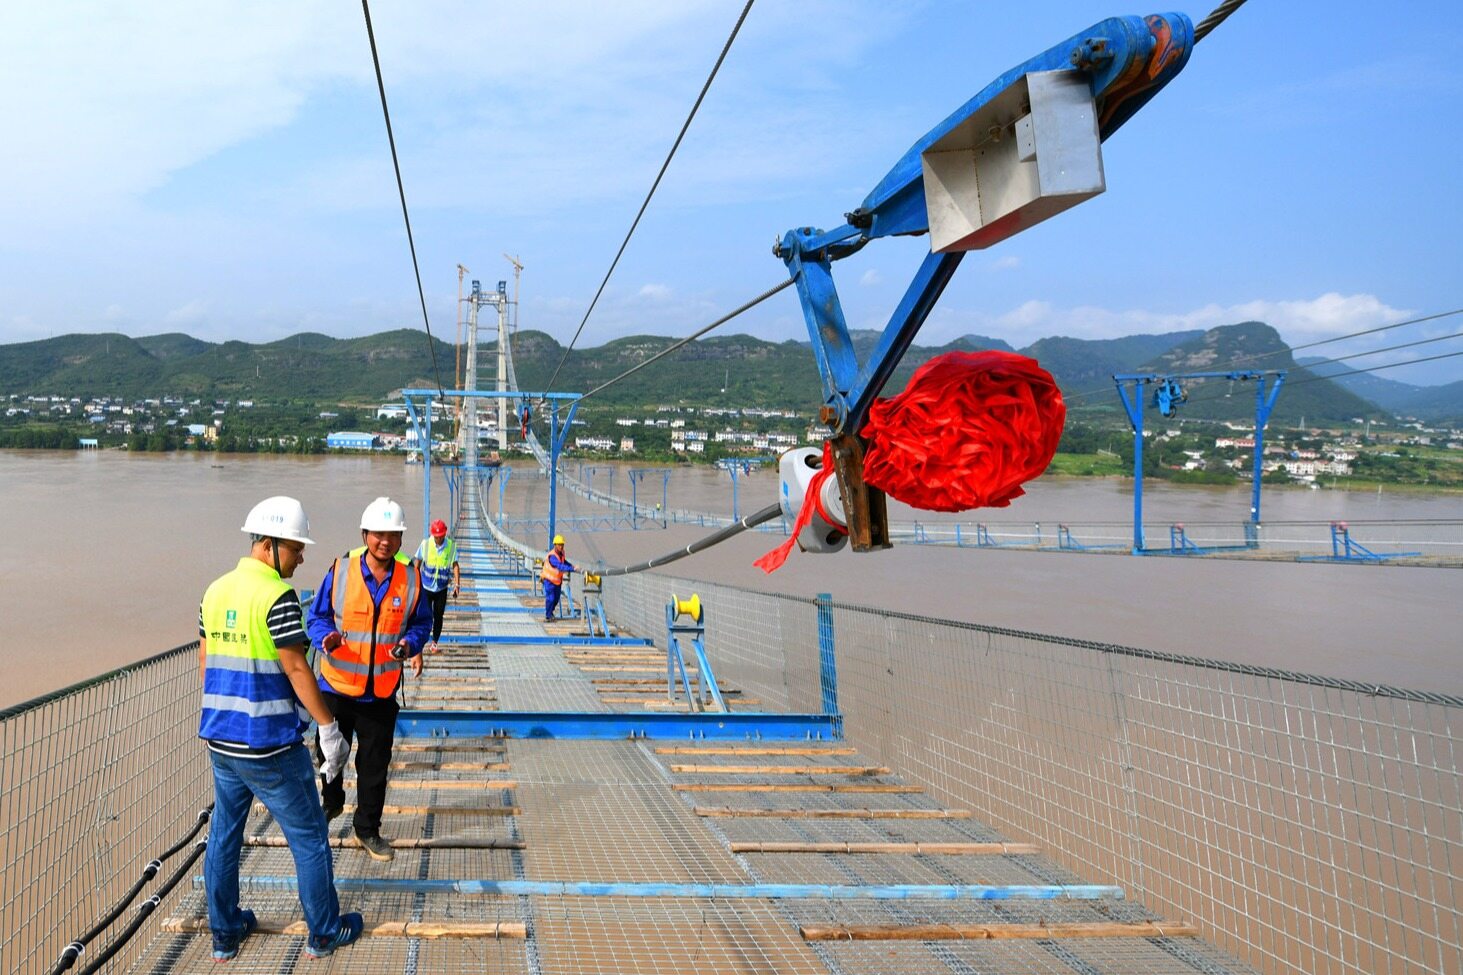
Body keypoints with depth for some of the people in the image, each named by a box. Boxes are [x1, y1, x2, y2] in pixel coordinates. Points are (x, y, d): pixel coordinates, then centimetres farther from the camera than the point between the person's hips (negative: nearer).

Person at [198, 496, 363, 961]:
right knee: (309, 838, 7)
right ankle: (324, 932, 18)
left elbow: (205, 660, 13)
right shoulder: (277, 596, -17)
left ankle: (224, 933, 28)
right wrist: (328, 728, -10)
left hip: (220, 739, 8)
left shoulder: (215, 591, 6)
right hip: (268, 746, -7)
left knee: (223, 834, 17)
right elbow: (295, 669, -17)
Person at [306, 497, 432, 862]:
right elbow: (317, 615, -1)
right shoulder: (341, 570, -9)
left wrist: (410, 644, -15)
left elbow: (422, 622, 6)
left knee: (375, 763, 9)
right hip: (336, 683, -1)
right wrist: (326, 637, -22)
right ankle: (332, 801, 45)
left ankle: (368, 828, 26)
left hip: (381, 691, 1)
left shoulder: (410, 577, -4)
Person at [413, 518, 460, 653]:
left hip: (441, 588, 1)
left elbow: (455, 566, -4)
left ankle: (434, 643, 21)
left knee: (438, 616, 7)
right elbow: (418, 563, 3)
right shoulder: (425, 544, -8)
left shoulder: (451, 546, -7)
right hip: (426, 586, -1)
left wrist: (457, 584, -14)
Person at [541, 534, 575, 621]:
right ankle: (547, 616, 6)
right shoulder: (552, 556, -30)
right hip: (549, 580, -8)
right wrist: (572, 569, -48)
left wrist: (571, 565, 0)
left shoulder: (561, 553, -2)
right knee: (550, 598, -10)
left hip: (558, 580, 8)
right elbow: (561, 566, -41)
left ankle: (550, 612, 39)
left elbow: (564, 561, 18)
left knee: (556, 598, 16)